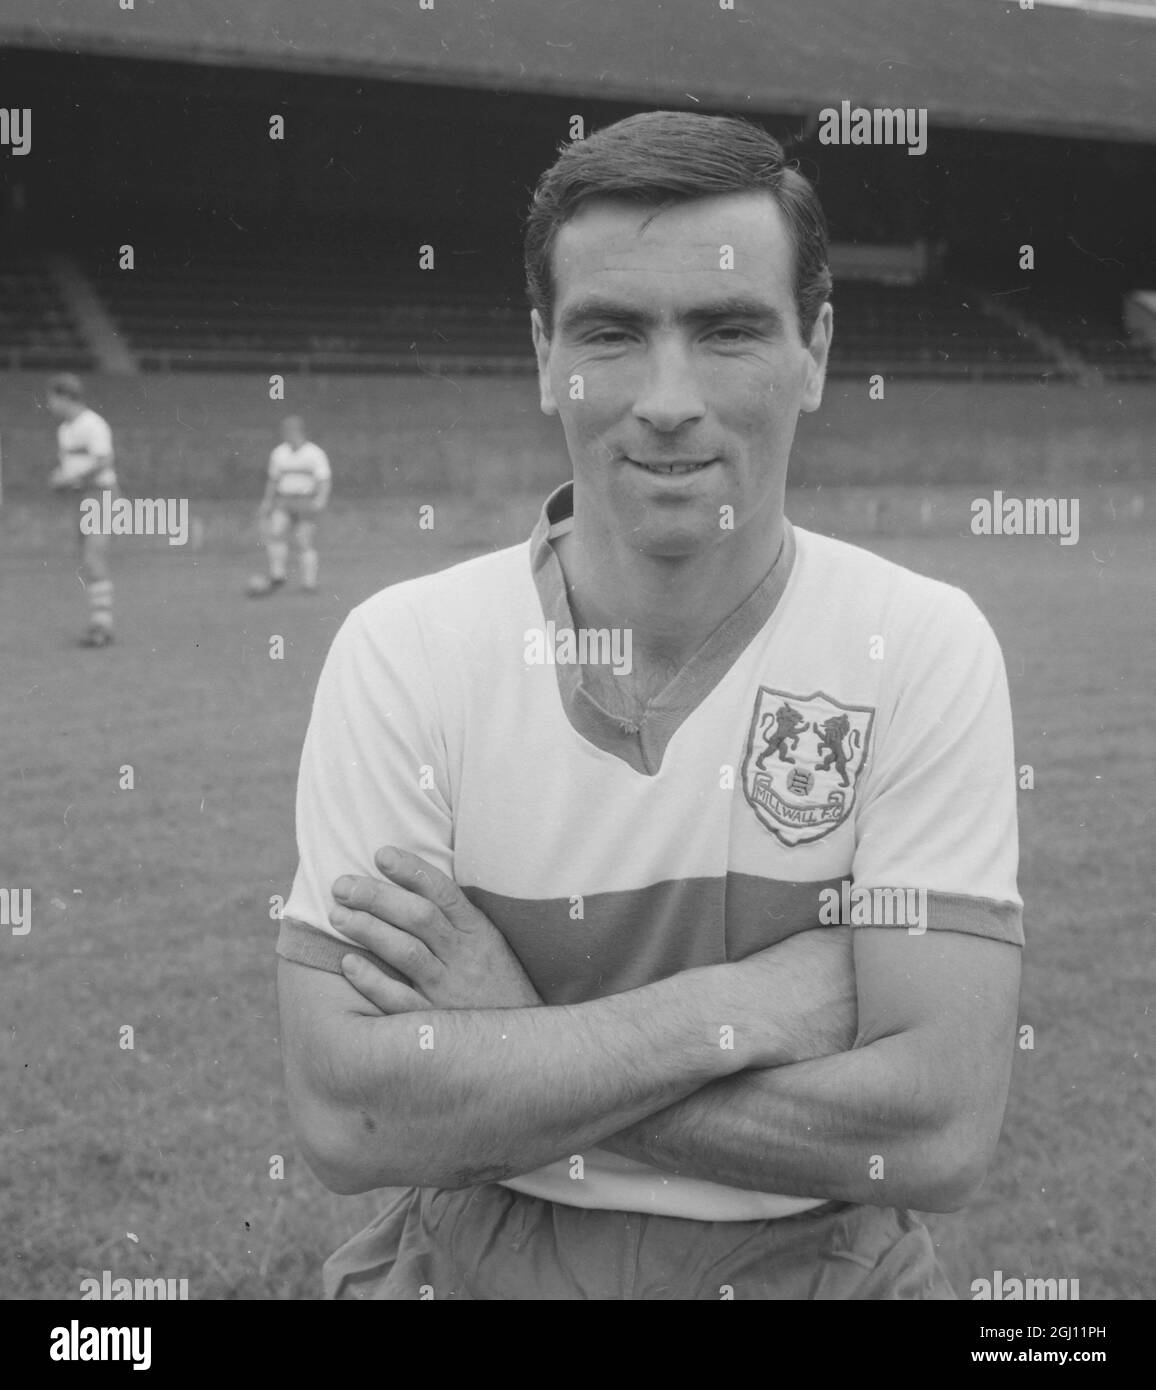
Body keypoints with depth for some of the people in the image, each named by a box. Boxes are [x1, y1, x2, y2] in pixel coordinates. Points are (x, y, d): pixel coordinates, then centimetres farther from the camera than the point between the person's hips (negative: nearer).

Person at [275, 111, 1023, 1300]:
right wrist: (762, 1000, -17)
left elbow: (938, 1133, -15)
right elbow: (345, 1119, -14)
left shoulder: (924, 647, -8)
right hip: (474, 1266, 0)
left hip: (824, 1266, 0)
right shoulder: (399, 650, -7)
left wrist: (508, 1048, -17)